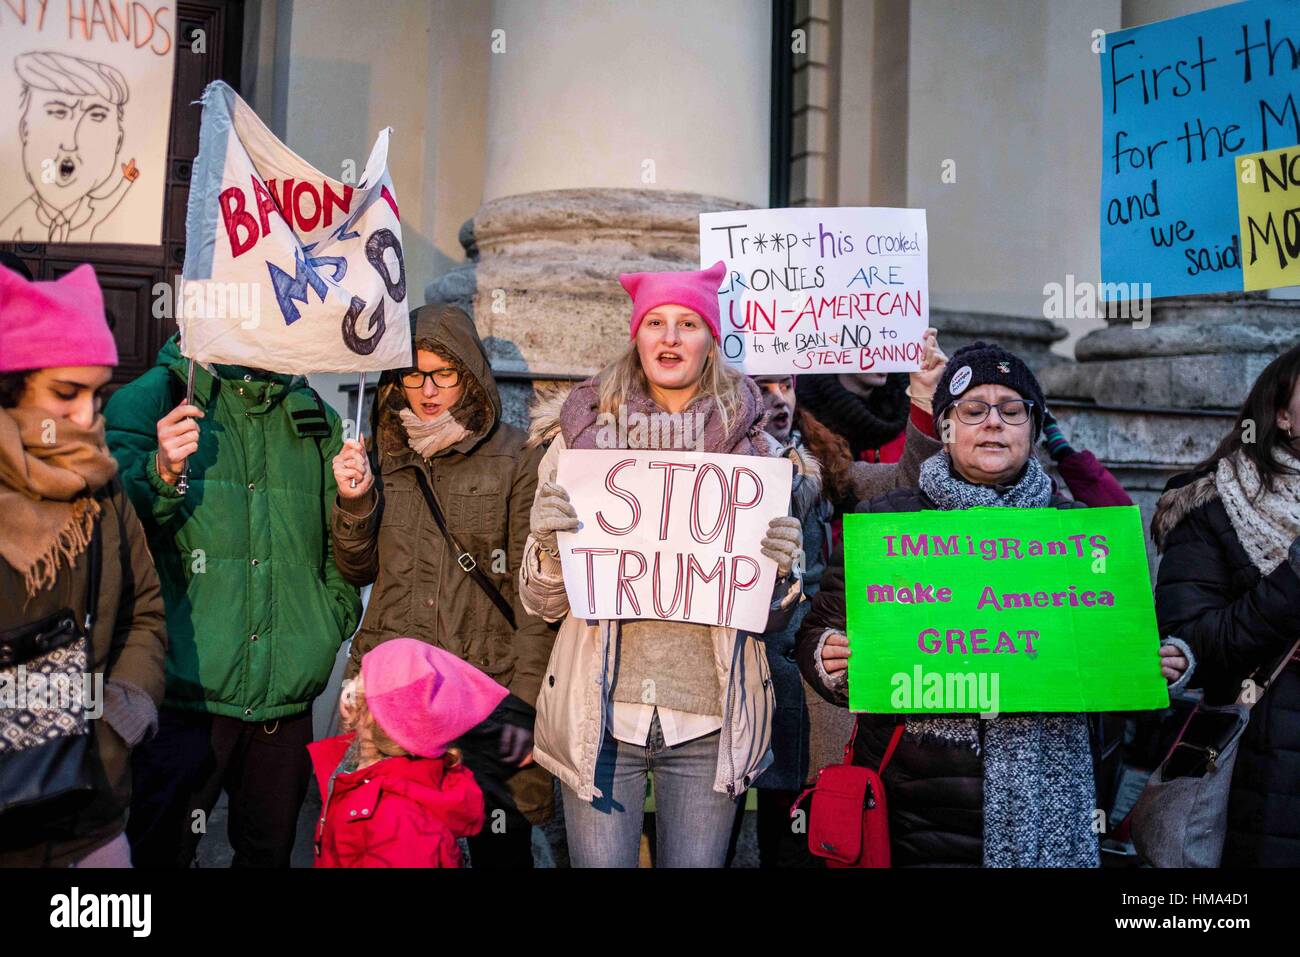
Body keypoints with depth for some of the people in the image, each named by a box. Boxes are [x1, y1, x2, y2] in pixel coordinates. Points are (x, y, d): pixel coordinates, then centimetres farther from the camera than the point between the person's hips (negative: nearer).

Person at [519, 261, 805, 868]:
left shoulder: (753, 445, 4)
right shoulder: (581, 433, 4)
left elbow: (772, 616, 11)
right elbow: (543, 603, 6)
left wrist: (780, 568, -11)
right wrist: (547, 543, -14)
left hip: (710, 718, 1)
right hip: (598, 710, 0)